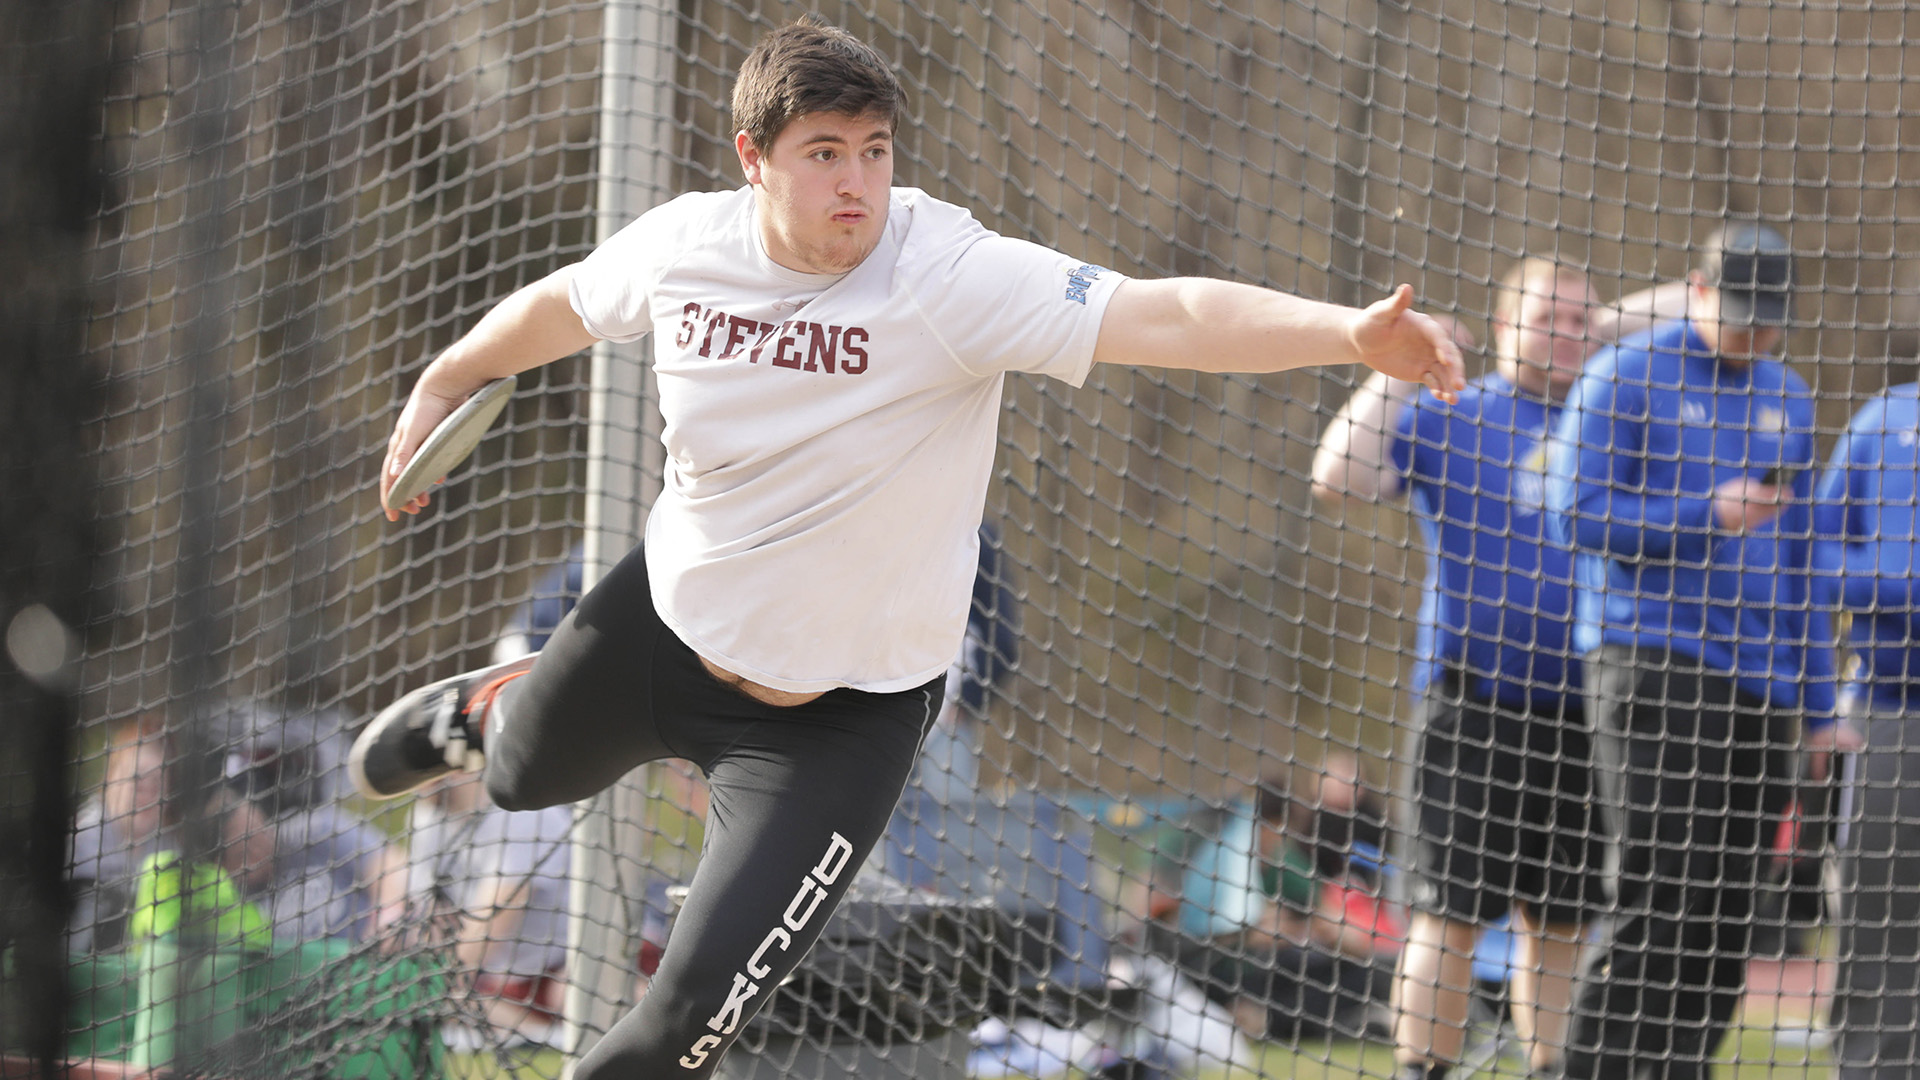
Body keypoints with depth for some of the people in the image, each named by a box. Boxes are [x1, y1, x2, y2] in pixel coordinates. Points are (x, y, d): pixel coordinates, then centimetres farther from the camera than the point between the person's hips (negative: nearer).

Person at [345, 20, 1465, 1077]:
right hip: (668, 624, 4)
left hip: (848, 709, -4)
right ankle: (488, 710, 69)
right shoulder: (682, 244, -14)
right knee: (529, 774, 32)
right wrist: (443, 385, 24)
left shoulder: (953, 276, -28)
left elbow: (1169, 315, -40)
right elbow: (565, 304, 10)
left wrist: (1352, 331, -54)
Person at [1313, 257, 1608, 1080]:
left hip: (1582, 705, 4)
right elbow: (1337, 480, -10)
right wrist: (1392, 373, -13)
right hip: (1474, 703, -4)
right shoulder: (1447, 418, 3)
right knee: (1452, 908, -5)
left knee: (1560, 918, 7)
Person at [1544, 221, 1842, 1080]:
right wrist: (1705, 516, -17)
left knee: (1725, 922, 3)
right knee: (1658, 904, -13)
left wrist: (1817, 704, 16)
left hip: (1761, 686, 6)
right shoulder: (1625, 378, -1)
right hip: (1652, 664, -6)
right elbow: (1577, 511, -7)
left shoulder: (1787, 398, 17)